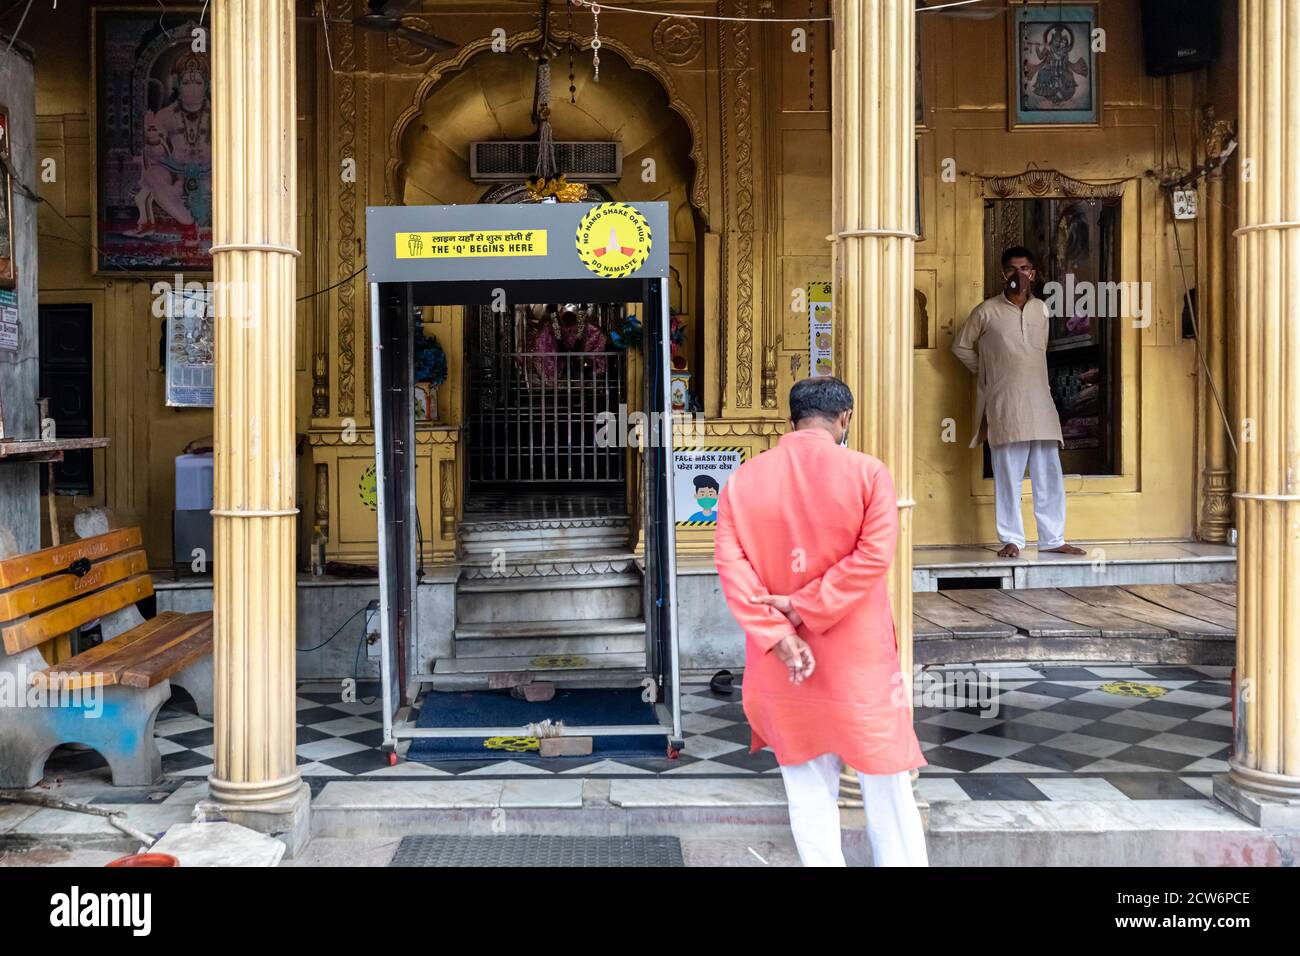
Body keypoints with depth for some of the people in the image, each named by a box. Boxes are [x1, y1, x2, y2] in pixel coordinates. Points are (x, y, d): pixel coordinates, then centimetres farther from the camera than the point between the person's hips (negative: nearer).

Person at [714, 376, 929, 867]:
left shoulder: (742, 480, 0)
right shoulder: (867, 472, -7)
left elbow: (730, 565, -9)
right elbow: (873, 557, -17)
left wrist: (777, 635, -14)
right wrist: (802, 606, -15)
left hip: (779, 663, 2)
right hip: (857, 658, -2)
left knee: (808, 788, 13)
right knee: (885, 780, 12)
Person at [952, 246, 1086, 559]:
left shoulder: (1042, 310, 12)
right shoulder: (986, 311, -1)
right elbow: (961, 347, 9)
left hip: (1040, 403, 4)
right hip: (1005, 406, -4)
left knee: (1049, 474, 4)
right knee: (1008, 474, -1)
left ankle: (1053, 539, 11)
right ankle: (1011, 539, 7)